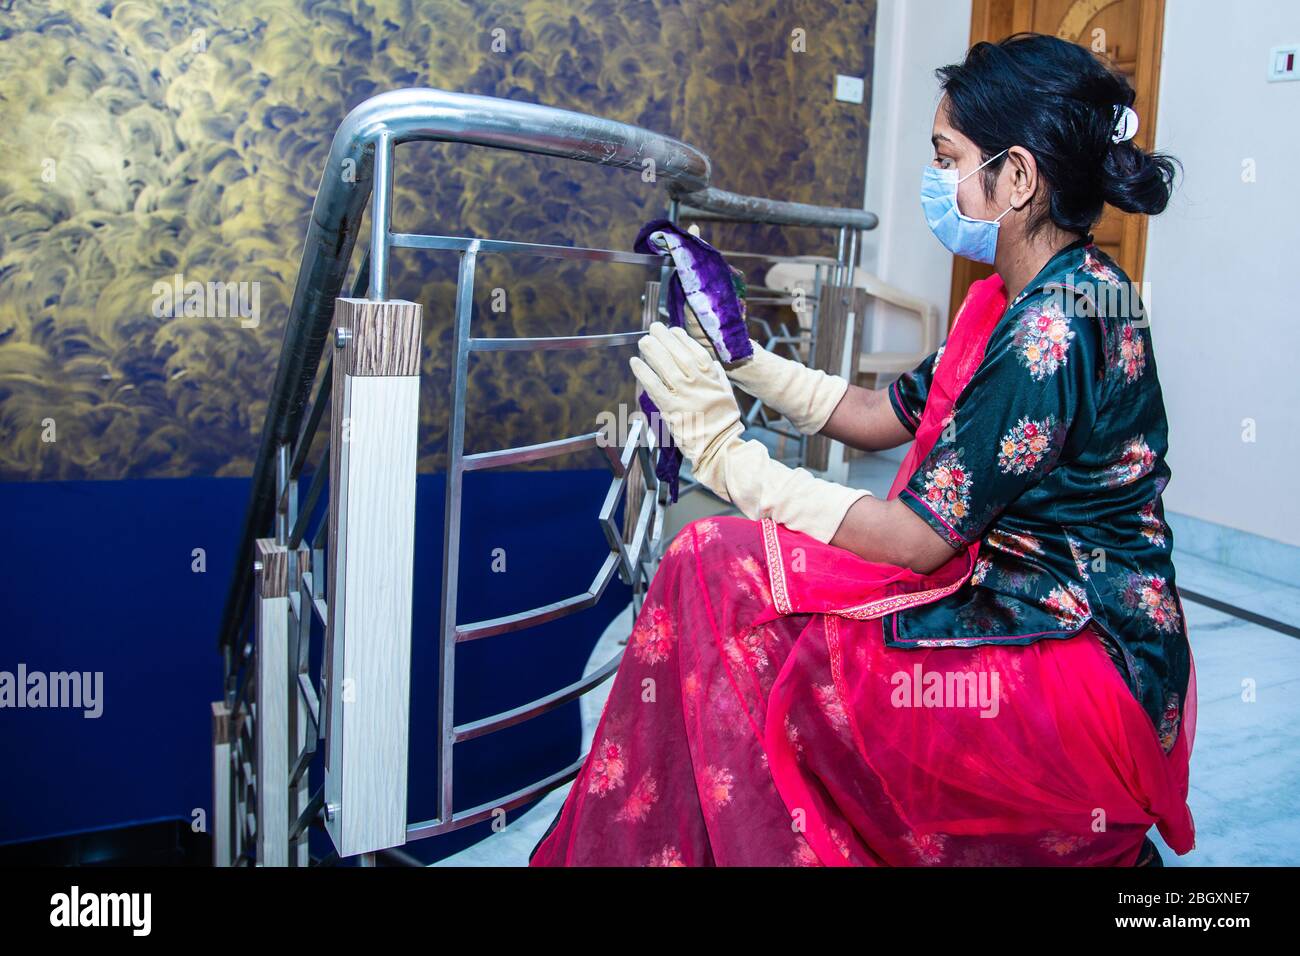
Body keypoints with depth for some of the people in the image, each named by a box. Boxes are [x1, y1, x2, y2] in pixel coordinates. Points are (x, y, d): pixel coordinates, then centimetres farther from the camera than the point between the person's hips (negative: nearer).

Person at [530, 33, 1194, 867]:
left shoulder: (1052, 326, -22)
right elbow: (881, 417, 14)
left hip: (1077, 670, -10)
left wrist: (726, 452, -16)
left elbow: (916, 540, -22)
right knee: (718, 566, 3)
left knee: (720, 576, -15)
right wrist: (736, 356, 10)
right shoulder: (1023, 300, 9)